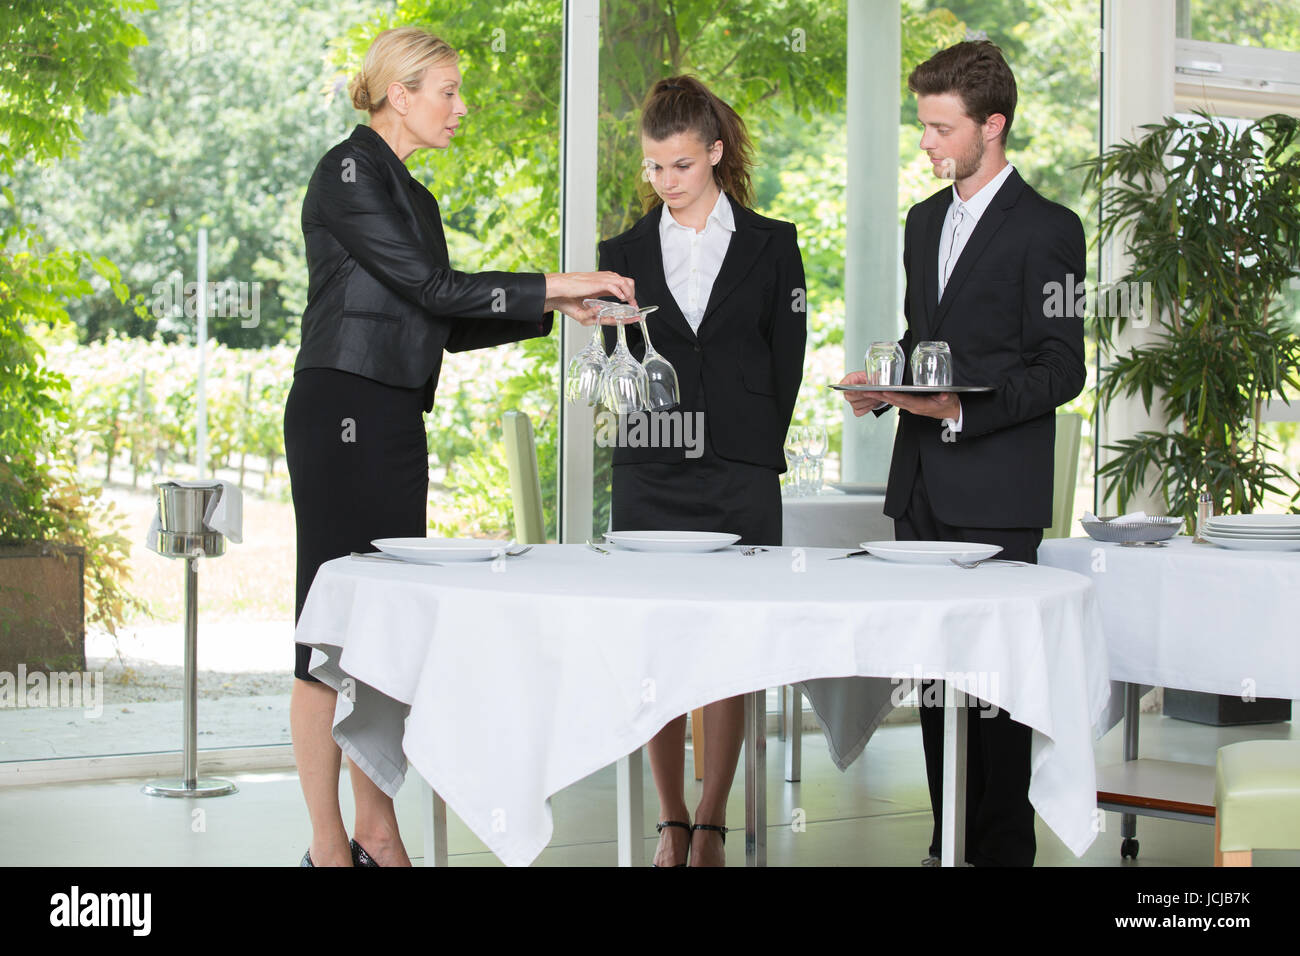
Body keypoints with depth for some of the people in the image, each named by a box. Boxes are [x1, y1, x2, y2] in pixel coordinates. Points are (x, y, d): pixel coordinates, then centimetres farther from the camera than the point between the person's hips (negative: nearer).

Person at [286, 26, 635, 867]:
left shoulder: (411, 194, 19)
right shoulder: (350, 173, -10)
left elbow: (443, 322, 19)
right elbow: (430, 286, -16)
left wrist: (551, 309, 11)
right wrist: (550, 284, -13)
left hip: (395, 420, 10)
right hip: (343, 411, -9)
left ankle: (377, 833, 16)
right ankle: (329, 846, 0)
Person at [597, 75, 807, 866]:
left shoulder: (771, 245, 6)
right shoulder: (626, 253, 11)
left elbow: (787, 361, 6)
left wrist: (757, 451, 2)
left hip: (741, 480, -2)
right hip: (649, 479, 2)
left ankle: (713, 825, 6)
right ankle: (673, 822, 12)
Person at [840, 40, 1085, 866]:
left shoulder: (1046, 230, -7)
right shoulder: (925, 221, 16)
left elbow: (1061, 371, -10)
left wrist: (964, 409, -21)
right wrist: (882, 386, 5)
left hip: (995, 496, -7)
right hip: (922, 487, 7)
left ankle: (1003, 849, 2)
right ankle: (950, 841, 18)